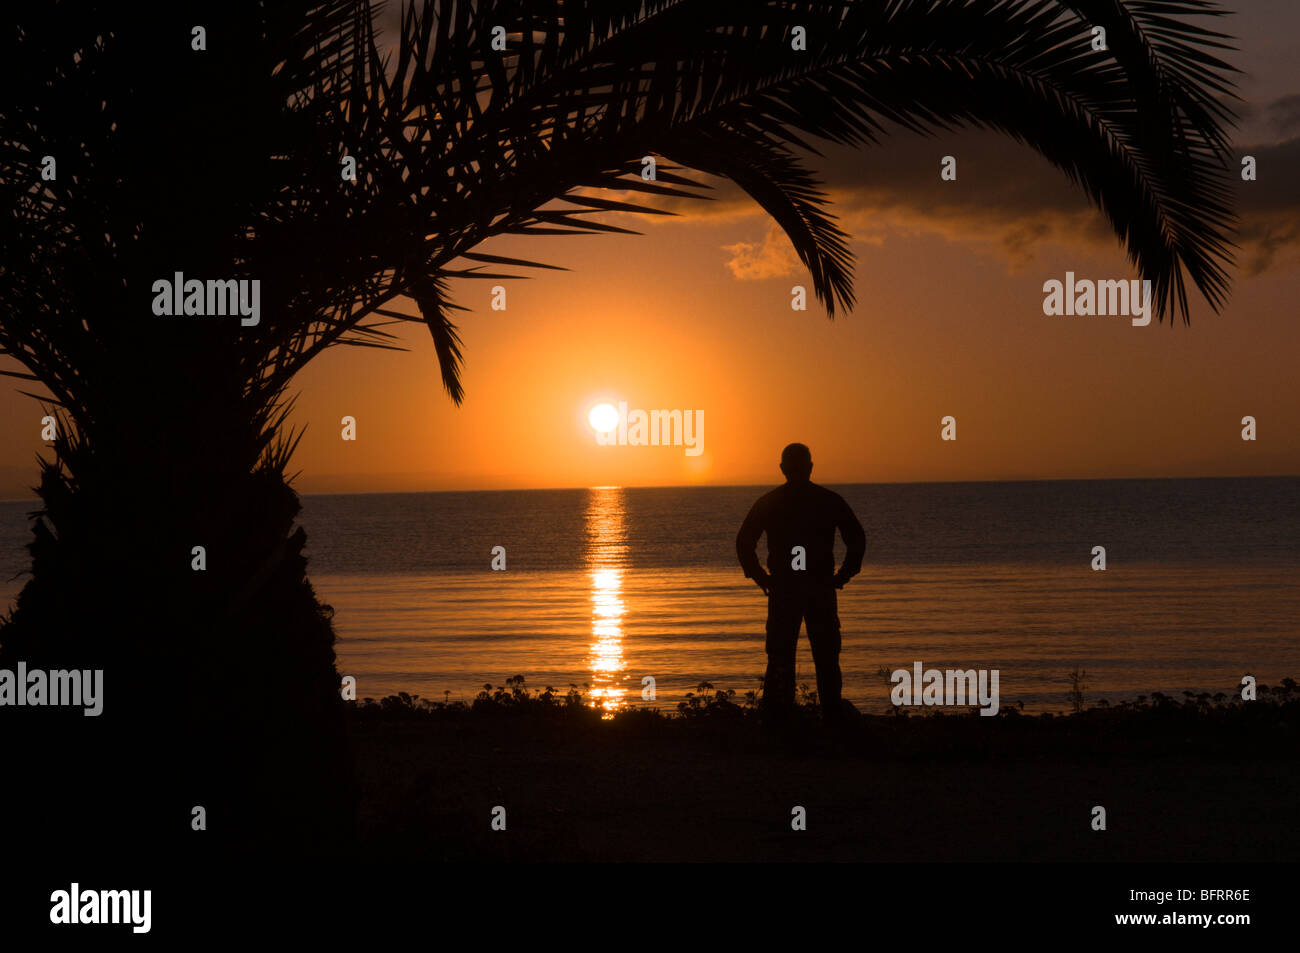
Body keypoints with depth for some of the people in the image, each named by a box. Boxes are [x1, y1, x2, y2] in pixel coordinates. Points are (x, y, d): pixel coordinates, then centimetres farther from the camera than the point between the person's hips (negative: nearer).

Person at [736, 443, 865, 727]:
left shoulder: (768, 503, 2)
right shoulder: (830, 500, 2)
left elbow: (744, 542, 1)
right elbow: (857, 539, 1)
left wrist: (760, 577, 7)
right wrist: (842, 576, 7)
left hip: (782, 589, 0)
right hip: (821, 588, 0)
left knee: (780, 660, 6)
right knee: (826, 660, 6)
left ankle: (776, 719, 4)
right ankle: (832, 717, 4)